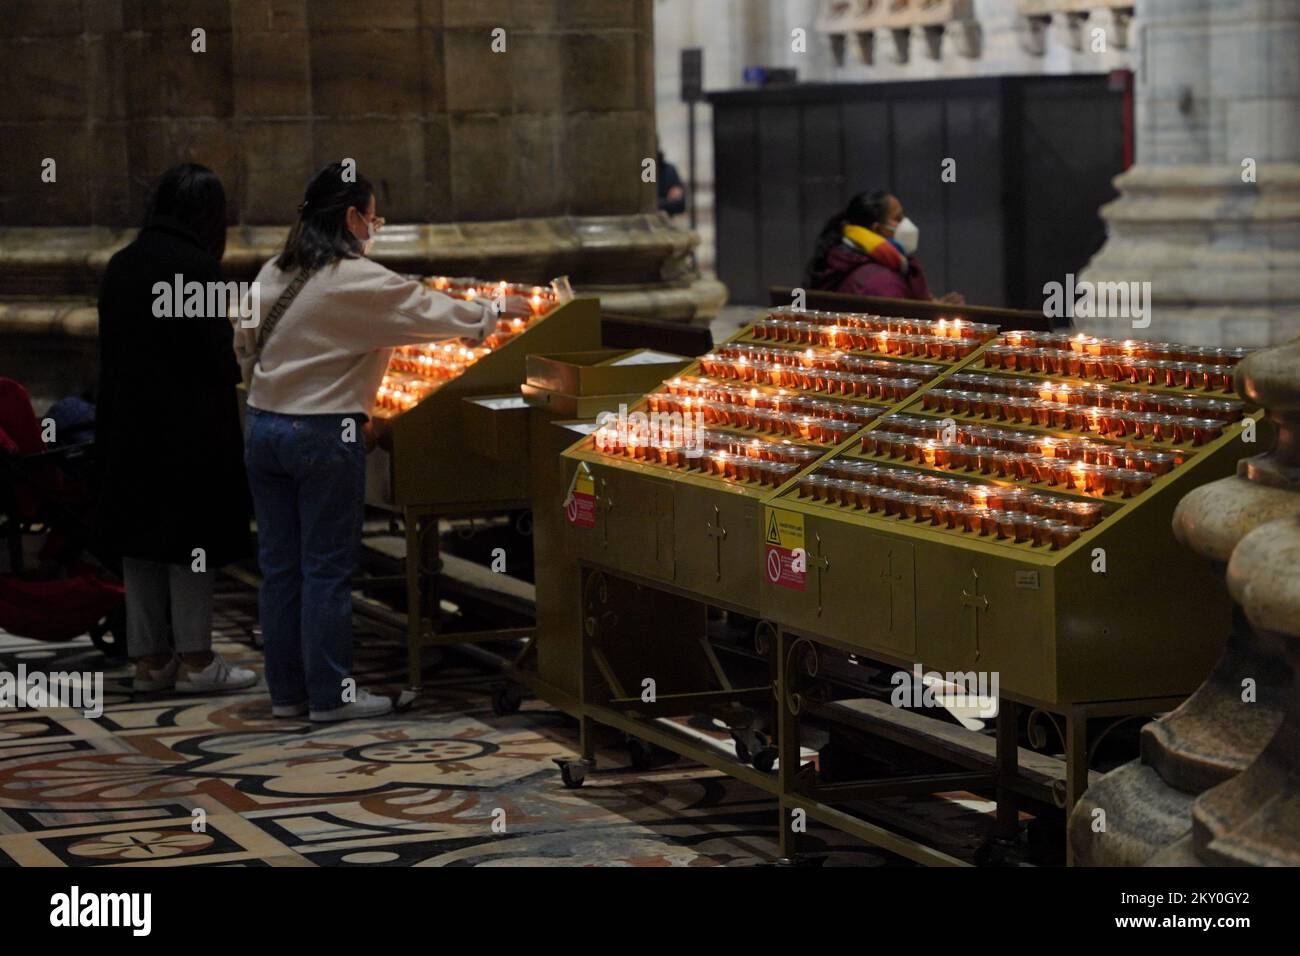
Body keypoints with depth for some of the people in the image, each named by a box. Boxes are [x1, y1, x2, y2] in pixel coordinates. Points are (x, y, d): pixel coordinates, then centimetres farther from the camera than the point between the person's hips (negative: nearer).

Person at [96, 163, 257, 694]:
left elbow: (110, 348, 10)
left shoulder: (120, 267, 6)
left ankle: (149, 657, 15)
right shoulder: (197, 268, -15)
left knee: (139, 539, 11)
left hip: (125, 426, 7)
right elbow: (217, 356, -15)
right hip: (188, 426, -6)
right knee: (191, 540, 2)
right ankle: (194, 659, 4)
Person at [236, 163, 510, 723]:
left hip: (263, 426, 7)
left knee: (279, 565, 11)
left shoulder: (274, 274, 7)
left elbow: (245, 344, 14)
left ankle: (286, 691, 17)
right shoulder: (358, 282, -14)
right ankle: (330, 693, 7)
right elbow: (429, 312, -6)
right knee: (328, 567, 2)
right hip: (323, 435, -7)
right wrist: (491, 316, 9)